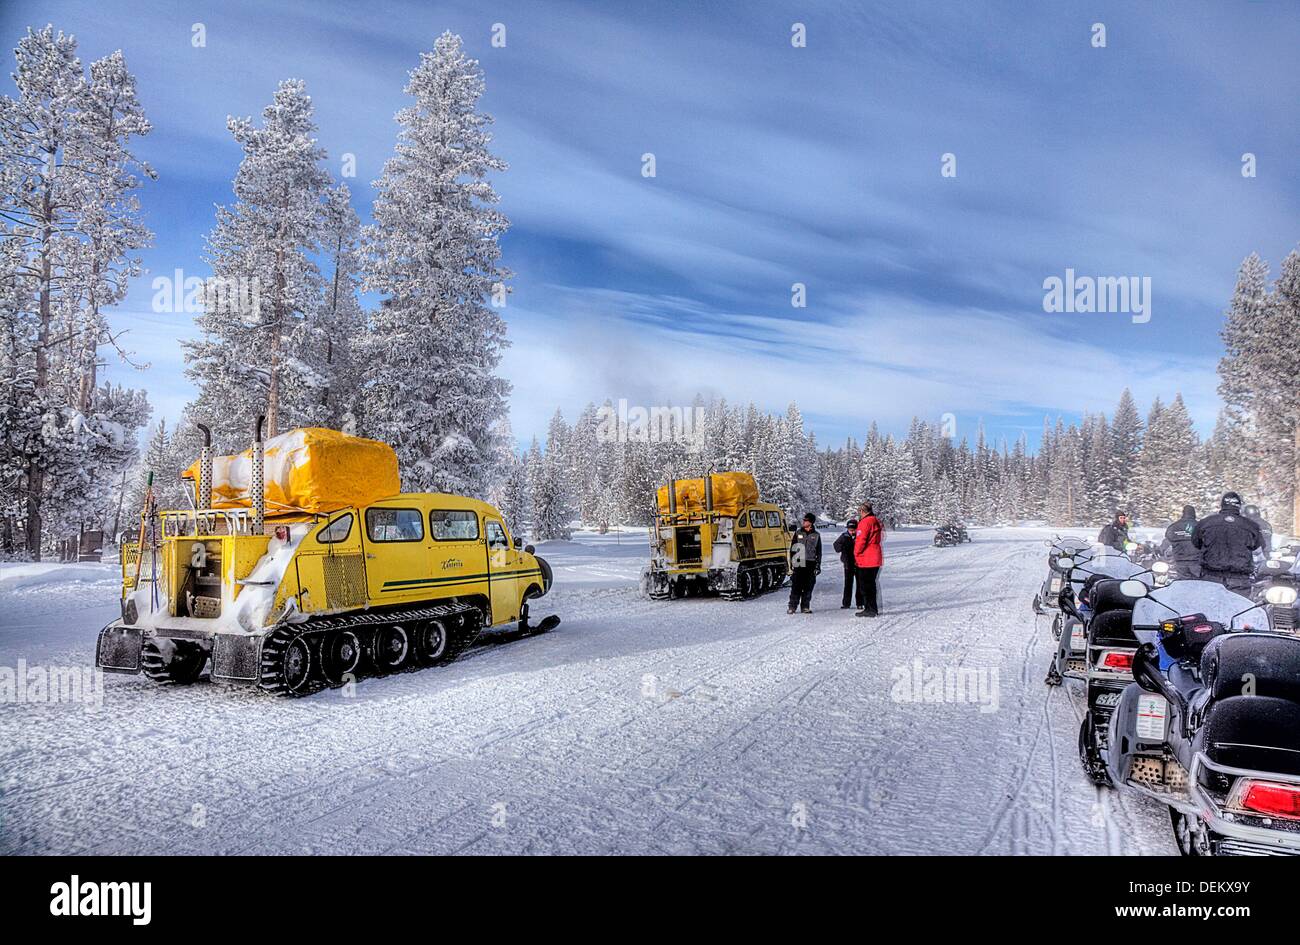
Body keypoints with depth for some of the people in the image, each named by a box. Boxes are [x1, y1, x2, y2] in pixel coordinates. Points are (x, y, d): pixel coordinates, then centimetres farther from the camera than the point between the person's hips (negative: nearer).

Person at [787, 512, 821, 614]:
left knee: (808, 587, 3)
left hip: (810, 564, 1)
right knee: (796, 586, -4)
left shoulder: (816, 535, 9)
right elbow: (792, 549, 8)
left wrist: (818, 566, 4)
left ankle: (805, 607, 12)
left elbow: (819, 552, 11)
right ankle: (792, 606, 0)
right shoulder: (798, 533, 7)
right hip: (798, 564, -1)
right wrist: (792, 563, 0)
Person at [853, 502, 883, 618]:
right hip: (875, 559, 9)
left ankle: (870, 609, -3)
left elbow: (861, 540, -19)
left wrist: (856, 553, -7)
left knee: (865, 585, -3)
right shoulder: (876, 522, 14)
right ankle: (872, 609, 20)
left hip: (865, 560, -9)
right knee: (871, 584, 15)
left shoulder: (865, 522, -15)